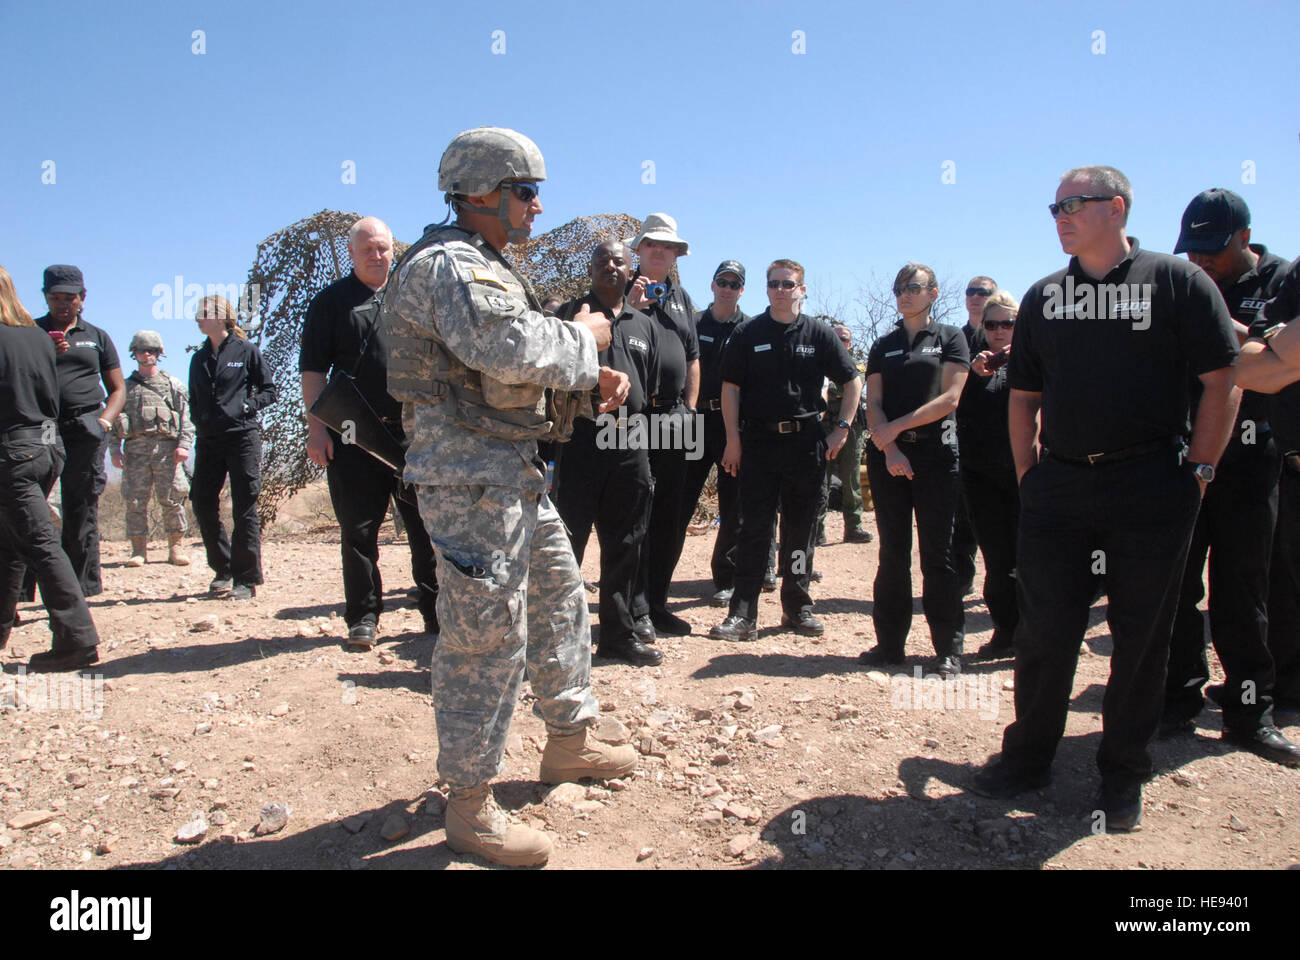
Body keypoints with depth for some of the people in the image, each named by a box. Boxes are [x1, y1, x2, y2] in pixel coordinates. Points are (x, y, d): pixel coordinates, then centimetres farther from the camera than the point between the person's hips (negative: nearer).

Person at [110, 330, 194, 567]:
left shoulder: (173, 385, 14)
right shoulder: (125, 387, 18)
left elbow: (186, 418, 7)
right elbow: (114, 421, 16)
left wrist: (184, 445, -6)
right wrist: (115, 449, 4)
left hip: (166, 449, -1)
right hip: (135, 449, 2)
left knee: (172, 499, -4)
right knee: (135, 501, -1)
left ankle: (176, 548, 3)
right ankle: (138, 550, 5)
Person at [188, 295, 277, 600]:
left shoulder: (245, 351, 1)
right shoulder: (199, 358, 16)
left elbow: (269, 390, 2)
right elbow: (194, 400, 24)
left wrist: (246, 406, -11)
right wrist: (198, 423, 8)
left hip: (242, 437, -6)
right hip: (208, 442, 6)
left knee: (244, 510, -3)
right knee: (203, 505, 3)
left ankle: (247, 580, 3)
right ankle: (223, 570, 19)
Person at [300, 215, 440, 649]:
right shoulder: (331, 301, 6)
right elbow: (314, 371, 2)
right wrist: (316, 427, -7)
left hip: (413, 432, 2)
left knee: (426, 524, 3)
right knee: (358, 529, 3)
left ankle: (437, 612, 13)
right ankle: (363, 616, 14)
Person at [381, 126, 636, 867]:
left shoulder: (490, 269, 20)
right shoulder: (448, 266, -14)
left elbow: (529, 368, 20)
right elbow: (510, 348, -31)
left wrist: (592, 381, 3)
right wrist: (582, 336, -13)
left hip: (518, 472, 11)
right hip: (471, 477, -11)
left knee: (560, 601, 19)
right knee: (487, 638, -5)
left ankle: (569, 742, 36)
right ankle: (471, 809, 8)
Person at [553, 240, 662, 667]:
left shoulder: (645, 325, 18)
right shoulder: (569, 315, 5)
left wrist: (636, 425, 14)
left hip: (630, 446, 5)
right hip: (580, 442, -5)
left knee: (624, 545, 10)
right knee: (567, 542, -3)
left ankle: (618, 634, 20)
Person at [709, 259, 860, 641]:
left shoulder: (819, 334, 5)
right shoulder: (748, 333, 3)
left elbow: (852, 381, 11)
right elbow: (730, 387, 3)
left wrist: (843, 428, 3)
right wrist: (733, 439, -4)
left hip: (807, 441, 1)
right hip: (759, 440, -1)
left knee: (801, 528, 8)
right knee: (754, 528, -2)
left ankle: (797, 606, 20)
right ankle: (743, 613, 1)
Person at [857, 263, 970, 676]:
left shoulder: (950, 338, 6)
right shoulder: (883, 347, 15)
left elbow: (949, 398, -5)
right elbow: (873, 404, 6)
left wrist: (898, 426, -10)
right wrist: (889, 448, -10)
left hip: (936, 452, -3)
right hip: (888, 454, 3)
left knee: (937, 553, -2)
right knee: (893, 553, 5)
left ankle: (948, 649, 4)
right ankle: (890, 643, 11)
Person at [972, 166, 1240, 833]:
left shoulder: (1177, 282, 0)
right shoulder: (1044, 296, 11)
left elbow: (1222, 383, -1)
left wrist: (1197, 470, -5)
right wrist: (1029, 477, 7)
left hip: (1149, 488, -3)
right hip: (1057, 486, 3)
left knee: (1141, 637, 6)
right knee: (1044, 630, 6)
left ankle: (1123, 776, 22)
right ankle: (1028, 757, 22)